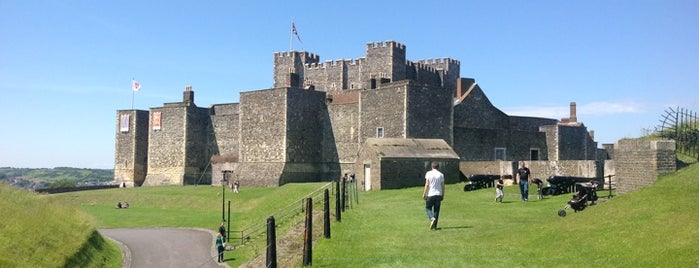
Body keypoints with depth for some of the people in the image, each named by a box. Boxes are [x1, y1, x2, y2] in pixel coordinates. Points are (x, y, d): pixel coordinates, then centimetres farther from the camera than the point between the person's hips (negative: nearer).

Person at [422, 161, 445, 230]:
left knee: (428, 208, 11)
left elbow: (427, 184, -6)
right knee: (436, 210, 7)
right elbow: (442, 186, 4)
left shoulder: (428, 173, -1)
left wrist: (424, 194, -1)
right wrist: (443, 195, 14)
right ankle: (435, 226, 7)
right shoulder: (441, 175, 5)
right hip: (439, 194, 2)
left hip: (430, 194, -2)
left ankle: (432, 218, -16)